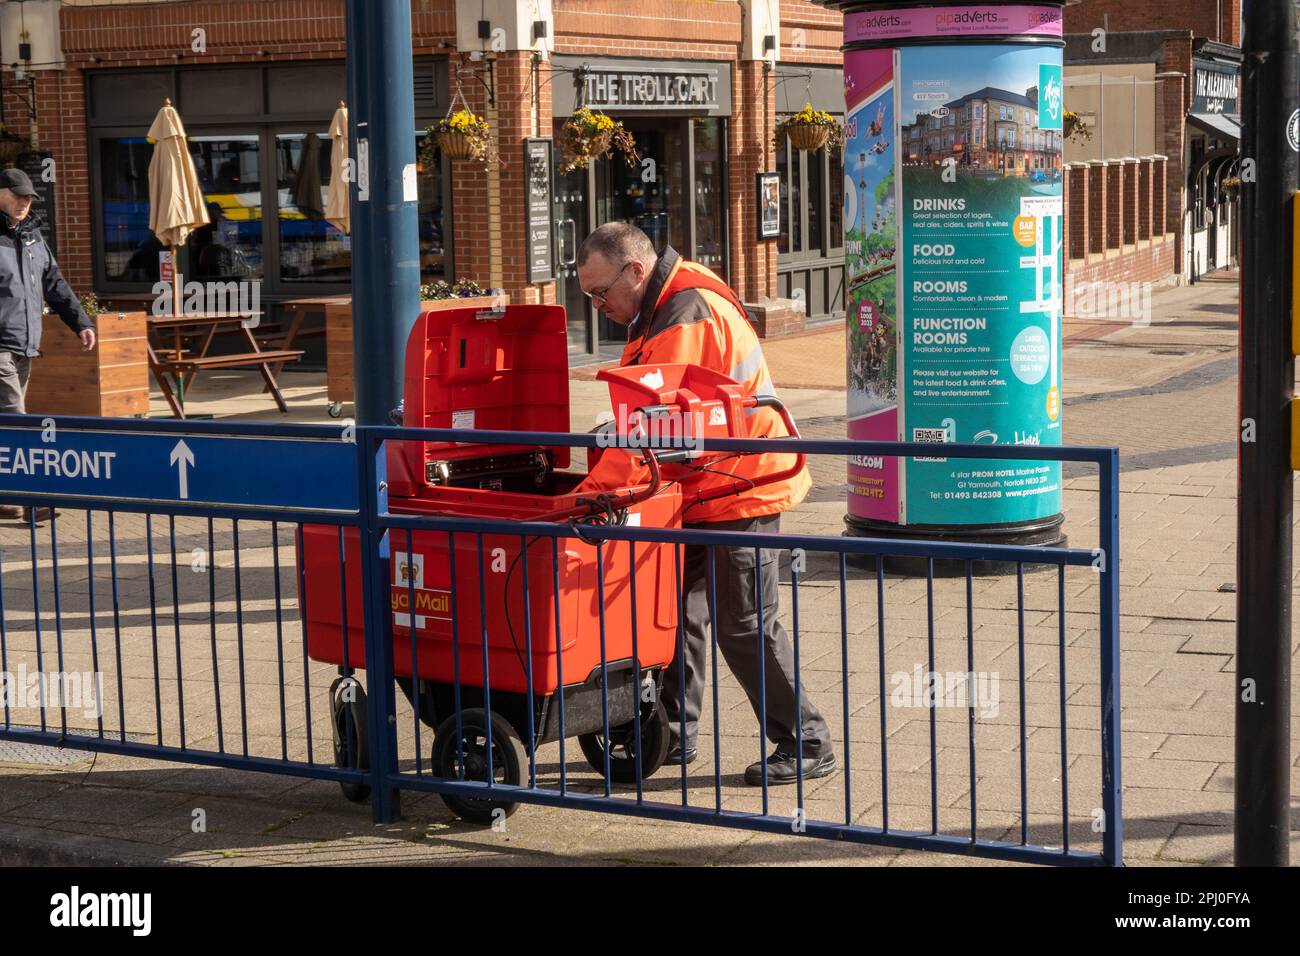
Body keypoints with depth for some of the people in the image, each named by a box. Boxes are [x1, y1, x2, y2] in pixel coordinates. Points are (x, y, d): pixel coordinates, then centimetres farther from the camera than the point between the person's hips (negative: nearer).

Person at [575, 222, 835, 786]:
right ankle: (675, 734, 25)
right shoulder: (662, 311, 12)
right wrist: (603, 481, 5)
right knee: (676, 613, 14)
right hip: (699, 494, 10)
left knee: (745, 628, -4)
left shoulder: (687, 319, -22)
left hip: (738, 492, -10)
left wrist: (590, 492, -28)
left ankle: (807, 745, 6)